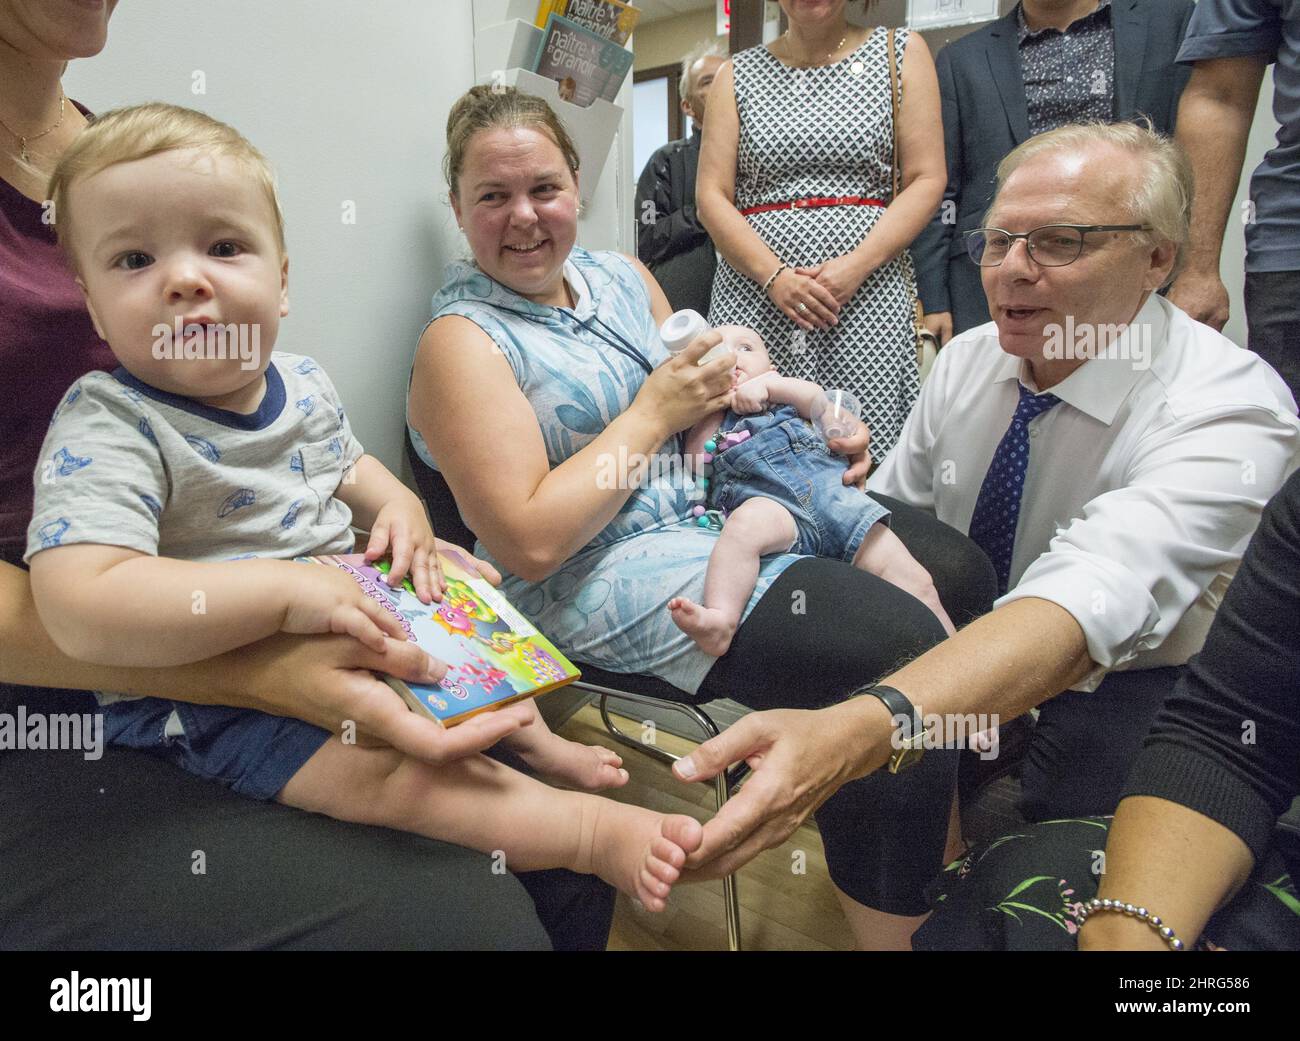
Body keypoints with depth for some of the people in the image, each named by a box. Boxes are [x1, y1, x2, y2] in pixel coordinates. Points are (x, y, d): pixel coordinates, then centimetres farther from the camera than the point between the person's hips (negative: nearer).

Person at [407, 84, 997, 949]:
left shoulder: (623, 277, 10)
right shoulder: (463, 342, -12)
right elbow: (529, 544, -20)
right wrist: (652, 414, -17)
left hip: (722, 504, 9)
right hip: (607, 579, -8)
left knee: (955, 568, 4)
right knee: (899, 644, -22)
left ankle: (950, 830, 21)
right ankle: (894, 920, -2)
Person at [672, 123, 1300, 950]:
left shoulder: (1233, 411, -26)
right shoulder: (967, 360, -6)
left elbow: (1095, 598, -44)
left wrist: (853, 732, -59)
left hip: (1116, 687, -4)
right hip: (955, 647, 5)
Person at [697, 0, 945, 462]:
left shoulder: (901, 51, 11)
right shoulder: (737, 73, 13)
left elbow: (927, 180, 3)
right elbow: (712, 195, 5)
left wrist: (857, 266, -11)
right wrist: (773, 276, -11)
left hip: (867, 289, -1)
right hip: (753, 291, 1)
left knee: (866, 454, -9)